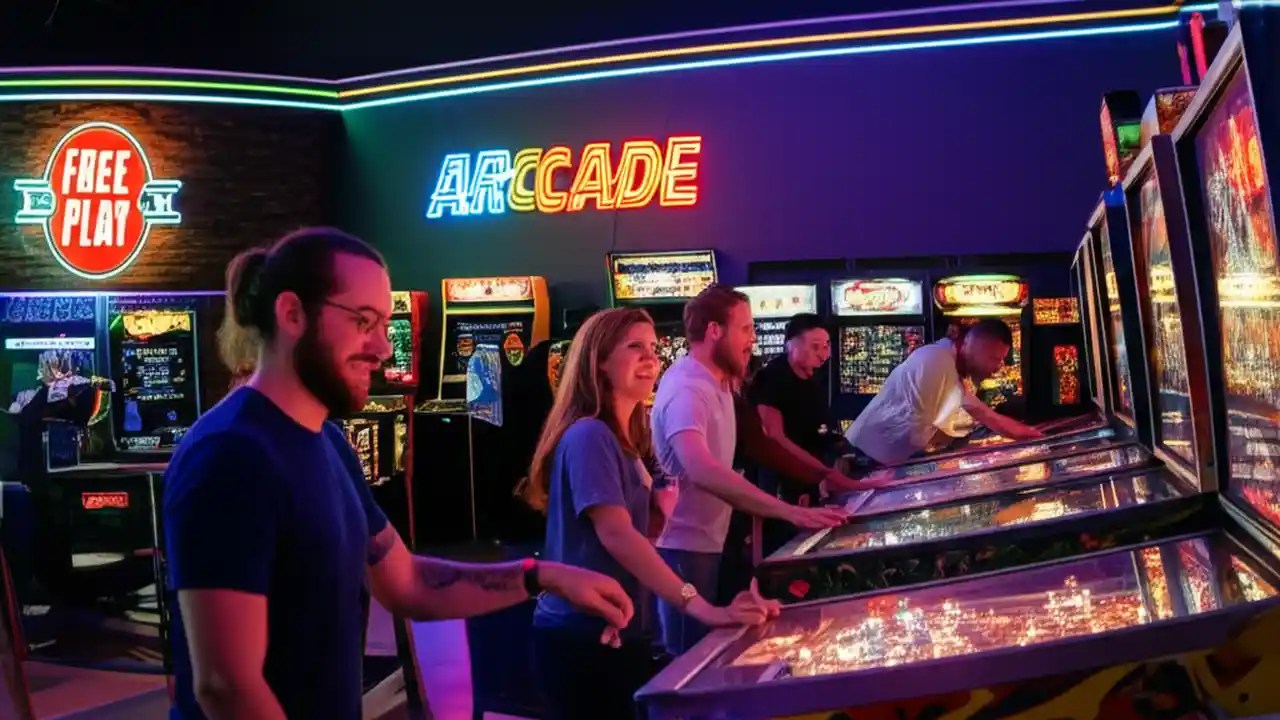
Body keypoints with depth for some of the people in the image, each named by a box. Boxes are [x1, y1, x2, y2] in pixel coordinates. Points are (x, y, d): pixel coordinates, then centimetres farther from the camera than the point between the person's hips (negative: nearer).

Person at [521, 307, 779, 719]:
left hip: (618, 635, 9)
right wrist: (700, 607, -32)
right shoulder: (589, 436, -17)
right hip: (583, 640, -9)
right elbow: (615, 534, -27)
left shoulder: (623, 439, 11)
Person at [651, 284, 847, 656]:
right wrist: (789, 511, -44)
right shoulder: (686, 389, -23)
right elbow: (701, 471, -39)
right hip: (684, 549, -10)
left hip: (708, 544, 10)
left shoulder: (718, 384, 9)